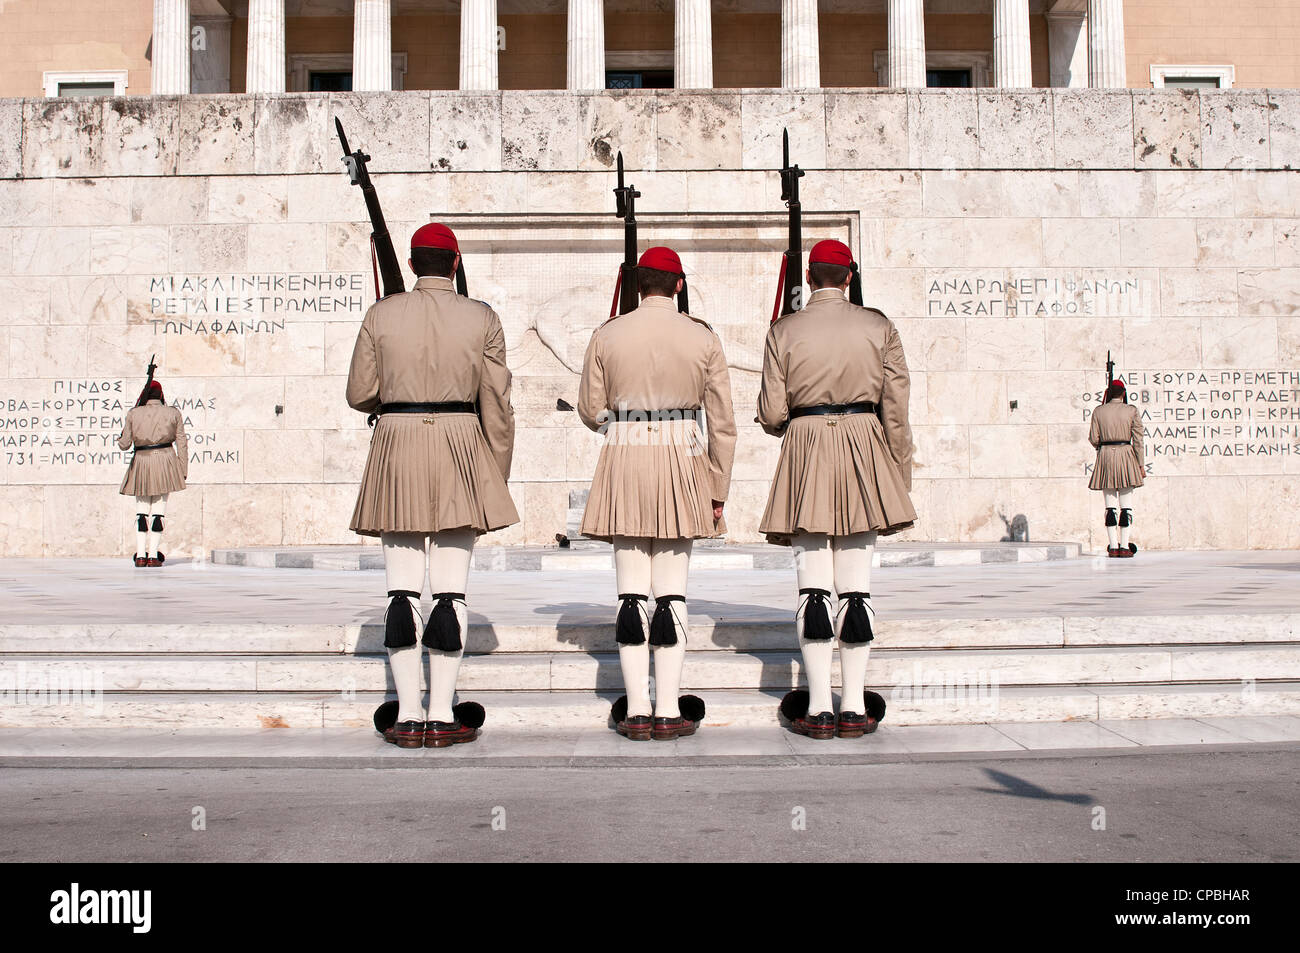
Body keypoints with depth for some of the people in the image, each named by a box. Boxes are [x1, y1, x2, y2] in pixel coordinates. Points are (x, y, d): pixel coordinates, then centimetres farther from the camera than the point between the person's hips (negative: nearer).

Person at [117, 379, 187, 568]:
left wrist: (120, 438, 26)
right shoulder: (173, 413, 3)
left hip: (141, 461, 1)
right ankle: (153, 555, -1)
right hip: (165, 461, -1)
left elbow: (125, 444, 2)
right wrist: (183, 469, 7)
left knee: (141, 511, 9)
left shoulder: (133, 414, 3)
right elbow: (182, 443, 2)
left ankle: (141, 555, 4)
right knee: (159, 510, 2)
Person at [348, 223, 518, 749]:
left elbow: (360, 395, 4)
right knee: (451, 588, 2)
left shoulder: (381, 314, 3)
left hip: (397, 451, 1)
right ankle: (442, 716, 4)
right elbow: (497, 406, 0)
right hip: (460, 451, -1)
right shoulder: (481, 319, 1)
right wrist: (497, 479, 8)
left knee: (403, 588, 5)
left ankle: (408, 716, 6)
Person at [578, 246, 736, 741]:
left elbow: (591, 411, 7)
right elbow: (722, 423, 1)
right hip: (681, 464, 0)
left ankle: (636, 711, 6)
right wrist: (717, 490, 8)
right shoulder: (703, 338, 1)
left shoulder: (606, 335, 1)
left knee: (631, 592, 5)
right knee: (672, 592, 3)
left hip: (623, 463, 1)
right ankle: (668, 713, 5)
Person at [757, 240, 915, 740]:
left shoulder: (784, 330, 1)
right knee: (857, 582, 4)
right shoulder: (878, 326, 4)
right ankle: (855, 707, 7)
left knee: (813, 584, 1)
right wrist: (900, 474, 9)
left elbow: (772, 414, -2)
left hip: (805, 453, -1)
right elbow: (896, 408, 1)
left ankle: (819, 707, 2)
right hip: (864, 446, 1)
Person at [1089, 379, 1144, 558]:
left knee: (1110, 506, 4)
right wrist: (1140, 464, 2)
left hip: (1105, 456, 1)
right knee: (1126, 505, 3)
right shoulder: (1132, 411, 0)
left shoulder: (1098, 411, 3)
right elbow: (1137, 440, -2)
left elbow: (1093, 439, 1)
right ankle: (1124, 546, 0)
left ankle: (1113, 546, 0)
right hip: (1126, 455, -1)